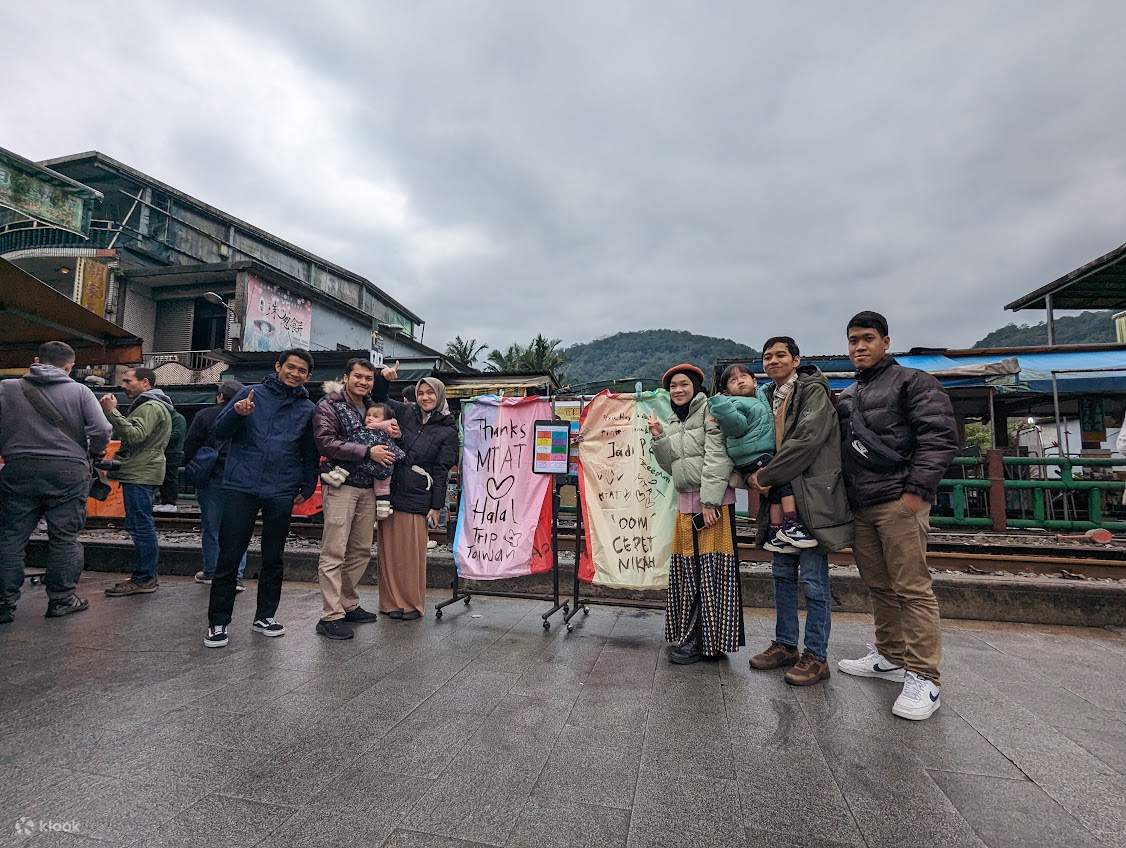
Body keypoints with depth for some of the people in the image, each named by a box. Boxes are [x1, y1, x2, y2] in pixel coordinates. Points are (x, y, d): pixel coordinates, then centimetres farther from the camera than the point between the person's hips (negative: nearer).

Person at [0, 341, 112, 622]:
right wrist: (94, 453, 9)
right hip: (68, 473, -1)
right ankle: (61, 599, 14)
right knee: (64, 538, 8)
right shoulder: (79, 391, -2)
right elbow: (102, 431, -10)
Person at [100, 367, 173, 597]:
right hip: (141, 472, 11)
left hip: (140, 475, -11)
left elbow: (134, 435, -24)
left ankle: (144, 579, -4)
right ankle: (147, 575, 19)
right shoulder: (147, 405, 24)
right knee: (143, 526, 13)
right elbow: (129, 435, 28)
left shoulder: (151, 406, -11)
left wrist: (112, 411, -21)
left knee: (140, 526, -8)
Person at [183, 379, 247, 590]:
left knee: (211, 527, 11)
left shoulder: (205, 416, -3)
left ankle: (210, 572, 20)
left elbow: (189, 446, -1)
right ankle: (237, 575, 5)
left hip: (211, 480, -1)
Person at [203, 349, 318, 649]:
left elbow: (310, 455, 12)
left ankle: (265, 616, 26)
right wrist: (236, 413, -18)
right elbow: (218, 431, 1)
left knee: (273, 559, 11)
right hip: (241, 487, -2)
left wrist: (307, 488, 5)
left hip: (281, 493, 2)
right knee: (229, 556, 2)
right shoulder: (252, 393, 4)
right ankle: (218, 621, 16)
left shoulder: (308, 409, 8)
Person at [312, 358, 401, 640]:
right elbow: (326, 443, -14)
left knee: (361, 551, 12)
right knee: (334, 552, -6)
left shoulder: (373, 407, 17)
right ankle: (330, 616, 0)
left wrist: (389, 429, 4)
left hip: (368, 488, 7)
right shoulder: (328, 406, -2)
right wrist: (368, 451, -18)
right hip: (342, 486, -7)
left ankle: (348, 604, 25)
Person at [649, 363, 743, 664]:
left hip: (712, 501, -7)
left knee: (711, 571, -1)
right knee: (686, 570, 10)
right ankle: (689, 637, 23)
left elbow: (717, 457, -14)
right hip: (685, 501, 7)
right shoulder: (673, 421, 18)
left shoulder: (710, 410, -5)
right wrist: (659, 437, 2)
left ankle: (702, 641, 10)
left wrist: (709, 500, -19)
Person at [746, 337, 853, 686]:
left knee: (812, 579, -1)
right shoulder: (769, 398, 16)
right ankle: (785, 644, 27)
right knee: (782, 574, 14)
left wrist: (765, 477, -14)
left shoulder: (813, 391, -7)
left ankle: (816, 656, 12)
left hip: (810, 498, -8)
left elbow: (806, 440, -18)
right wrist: (759, 476, -2)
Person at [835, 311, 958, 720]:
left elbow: (941, 437, -9)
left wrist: (917, 490, -16)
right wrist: (844, 496, 15)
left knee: (912, 588, -4)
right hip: (860, 506, 7)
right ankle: (890, 657, 27)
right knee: (879, 586, 14)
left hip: (898, 502, -7)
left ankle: (923, 678, 4)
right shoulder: (846, 396, 20)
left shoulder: (911, 382, 0)